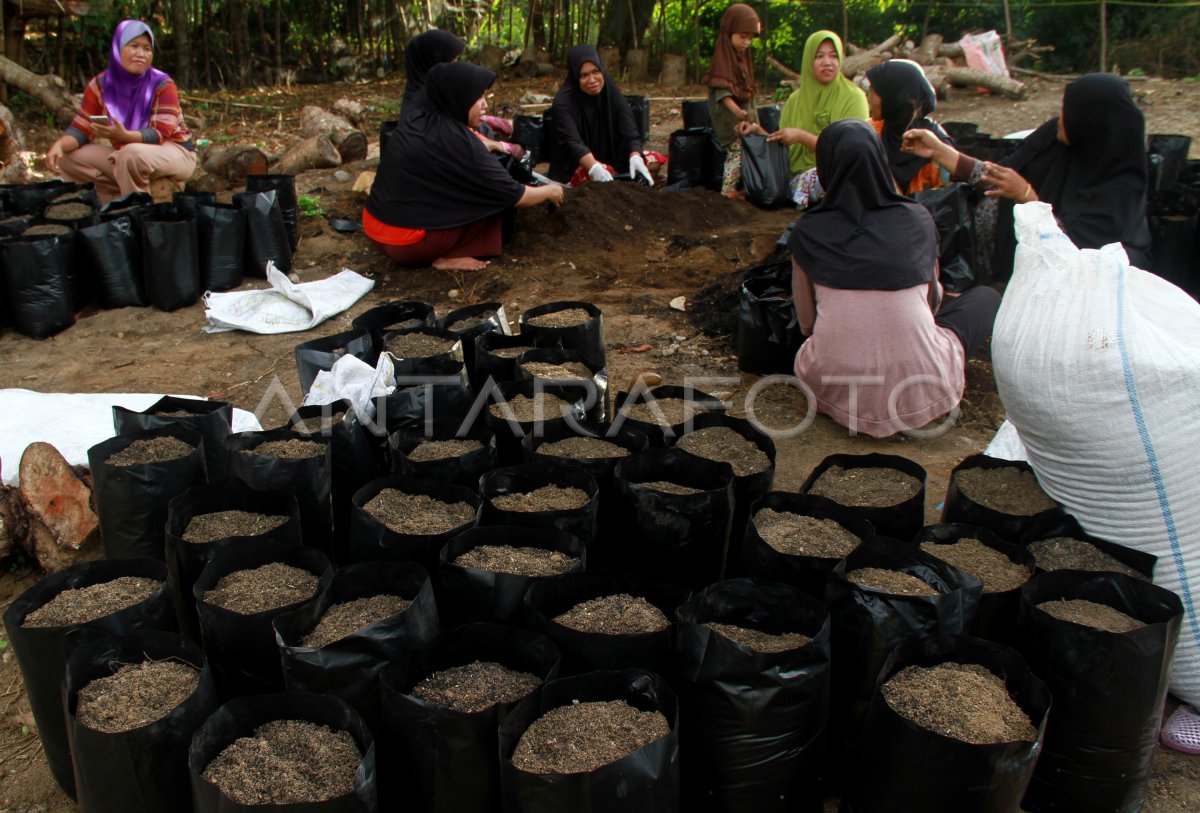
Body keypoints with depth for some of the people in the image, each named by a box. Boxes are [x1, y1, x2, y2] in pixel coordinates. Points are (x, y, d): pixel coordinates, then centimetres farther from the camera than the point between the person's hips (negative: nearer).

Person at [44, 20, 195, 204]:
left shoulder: (163, 85, -14)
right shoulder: (101, 85, -2)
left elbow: (160, 134, -23)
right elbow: (82, 127, -2)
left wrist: (124, 136, -42)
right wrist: (60, 145, -24)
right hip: (126, 156, 6)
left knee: (131, 154, -36)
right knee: (68, 157, -9)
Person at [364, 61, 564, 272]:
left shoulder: (419, 119, 5)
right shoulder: (454, 140, -18)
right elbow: (512, 195, -9)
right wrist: (549, 191, 8)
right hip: (407, 242, -8)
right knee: (493, 195, 0)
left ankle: (443, 250, 10)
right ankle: (447, 257, 1)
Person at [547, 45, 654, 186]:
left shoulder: (613, 95, -5)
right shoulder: (564, 101, -17)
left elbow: (629, 132, -16)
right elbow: (571, 142, -32)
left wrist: (635, 158, -39)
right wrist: (595, 168, -53)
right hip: (573, 170, -5)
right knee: (598, 173, -38)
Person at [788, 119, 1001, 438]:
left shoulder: (808, 232, -3)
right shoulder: (916, 219, -2)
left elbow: (806, 323, 4)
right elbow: (933, 300, 14)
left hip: (834, 389, 0)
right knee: (986, 296, 22)